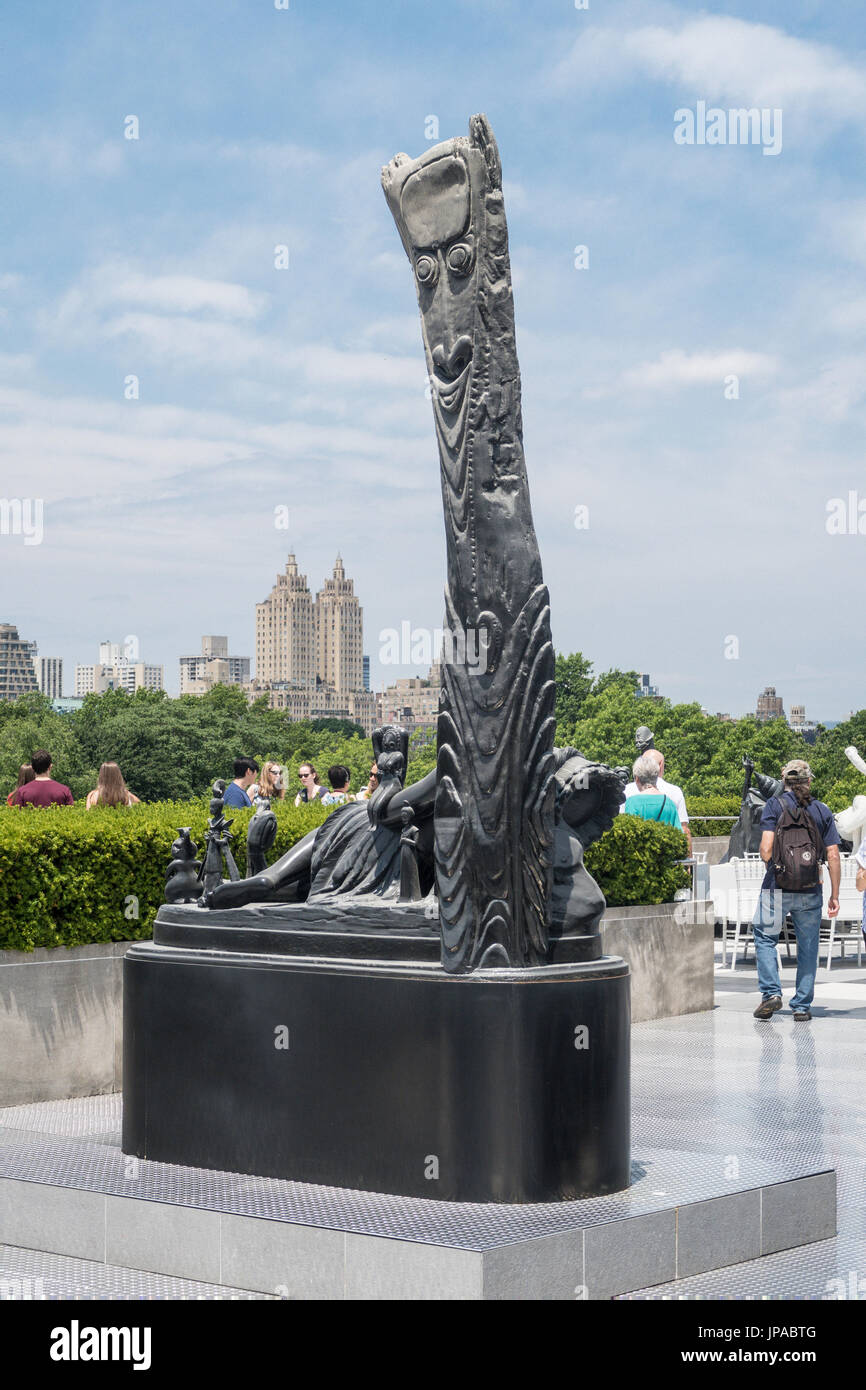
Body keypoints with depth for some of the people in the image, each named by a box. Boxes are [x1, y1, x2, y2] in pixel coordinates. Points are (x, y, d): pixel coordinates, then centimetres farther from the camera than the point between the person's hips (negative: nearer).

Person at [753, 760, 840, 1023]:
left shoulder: (775, 805, -2)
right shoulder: (822, 811, 6)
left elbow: (766, 849, -11)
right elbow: (833, 857, 2)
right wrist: (835, 895, 8)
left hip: (777, 887, -2)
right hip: (810, 892, 2)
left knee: (765, 938, 14)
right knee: (808, 947, 11)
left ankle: (771, 993, 0)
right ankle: (802, 1006, 11)